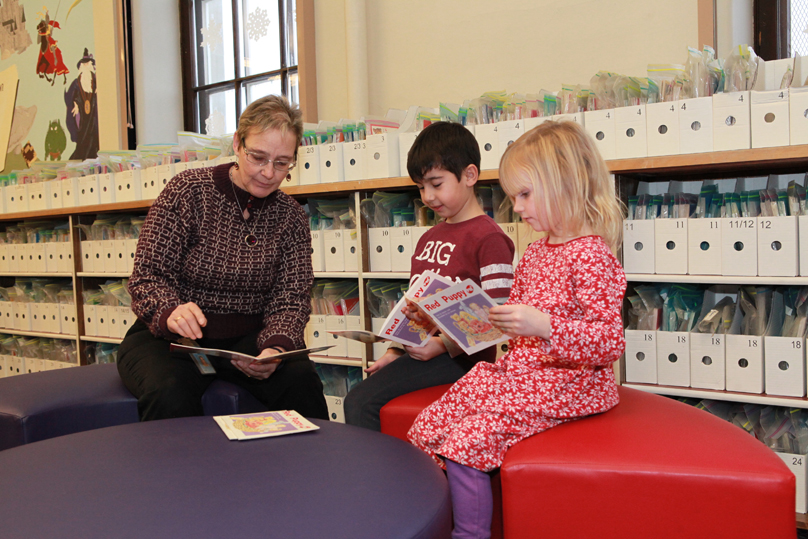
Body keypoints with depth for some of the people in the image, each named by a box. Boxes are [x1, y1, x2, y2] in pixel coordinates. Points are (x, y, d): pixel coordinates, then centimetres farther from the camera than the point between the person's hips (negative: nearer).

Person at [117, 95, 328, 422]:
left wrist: (276, 346, -25)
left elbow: (291, 300, -3)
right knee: (171, 394, -33)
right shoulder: (189, 191, -6)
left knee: (301, 380, -25)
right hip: (169, 337, -2)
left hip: (246, 340, 2)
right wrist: (170, 312, -32)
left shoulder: (291, 217, 3)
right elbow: (148, 275, -9)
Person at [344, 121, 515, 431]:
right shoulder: (428, 238, 19)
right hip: (419, 352, 8)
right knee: (356, 401, -6)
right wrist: (395, 351, 9)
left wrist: (443, 344, -21)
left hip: (460, 357, -8)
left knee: (361, 402, -20)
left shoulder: (489, 238, -9)